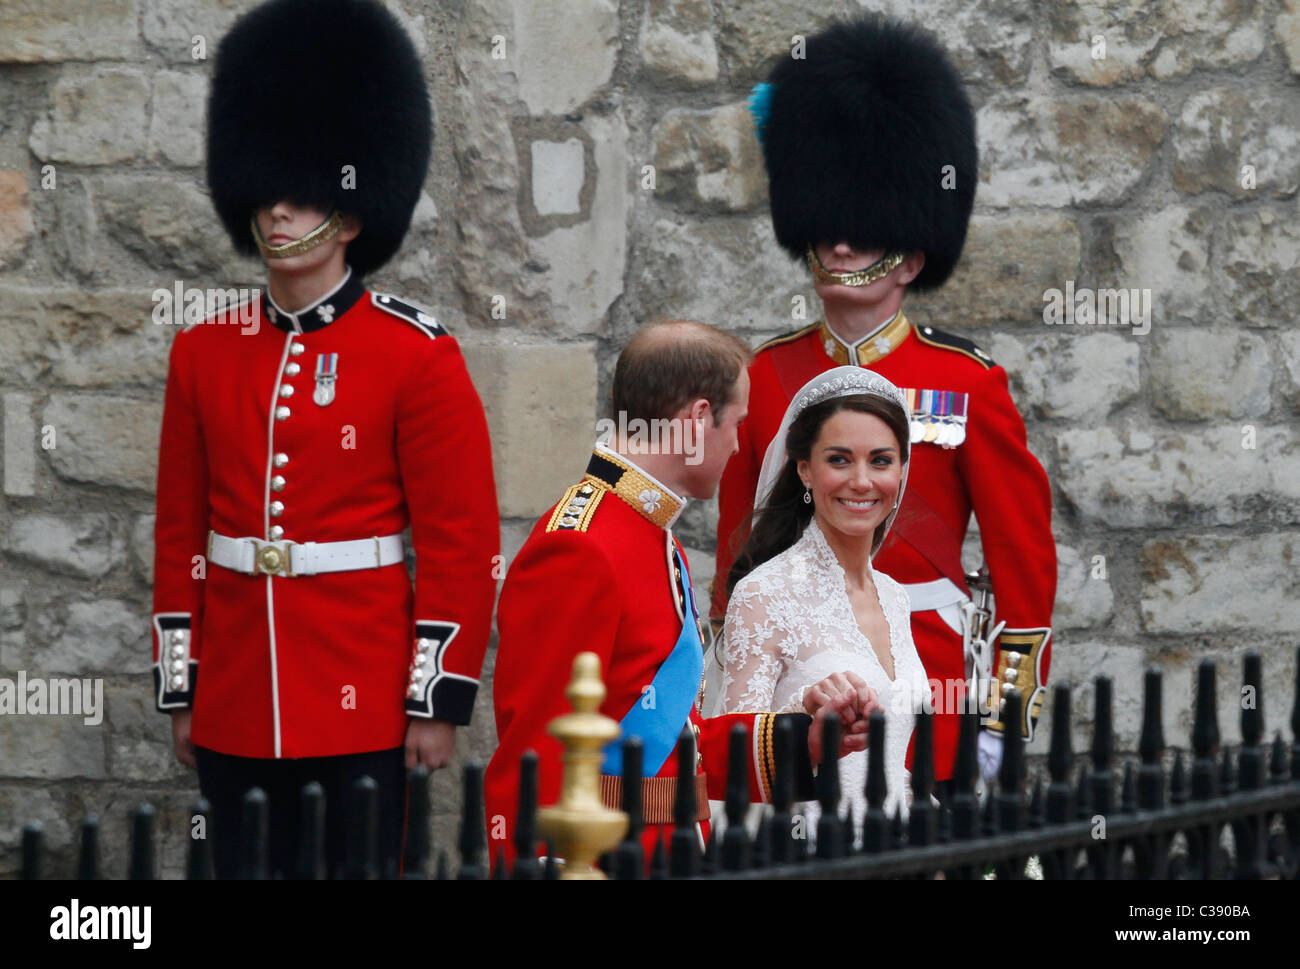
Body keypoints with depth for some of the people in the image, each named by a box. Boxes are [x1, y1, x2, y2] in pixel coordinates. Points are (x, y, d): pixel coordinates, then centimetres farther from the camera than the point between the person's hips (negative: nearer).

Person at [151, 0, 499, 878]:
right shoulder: (204, 356, 8)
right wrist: (180, 690, 10)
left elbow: (461, 542, -5)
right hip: (235, 715, 4)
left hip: (361, 707, -4)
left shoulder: (418, 358, -3)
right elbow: (181, 536, 13)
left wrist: (440, 699, -9)